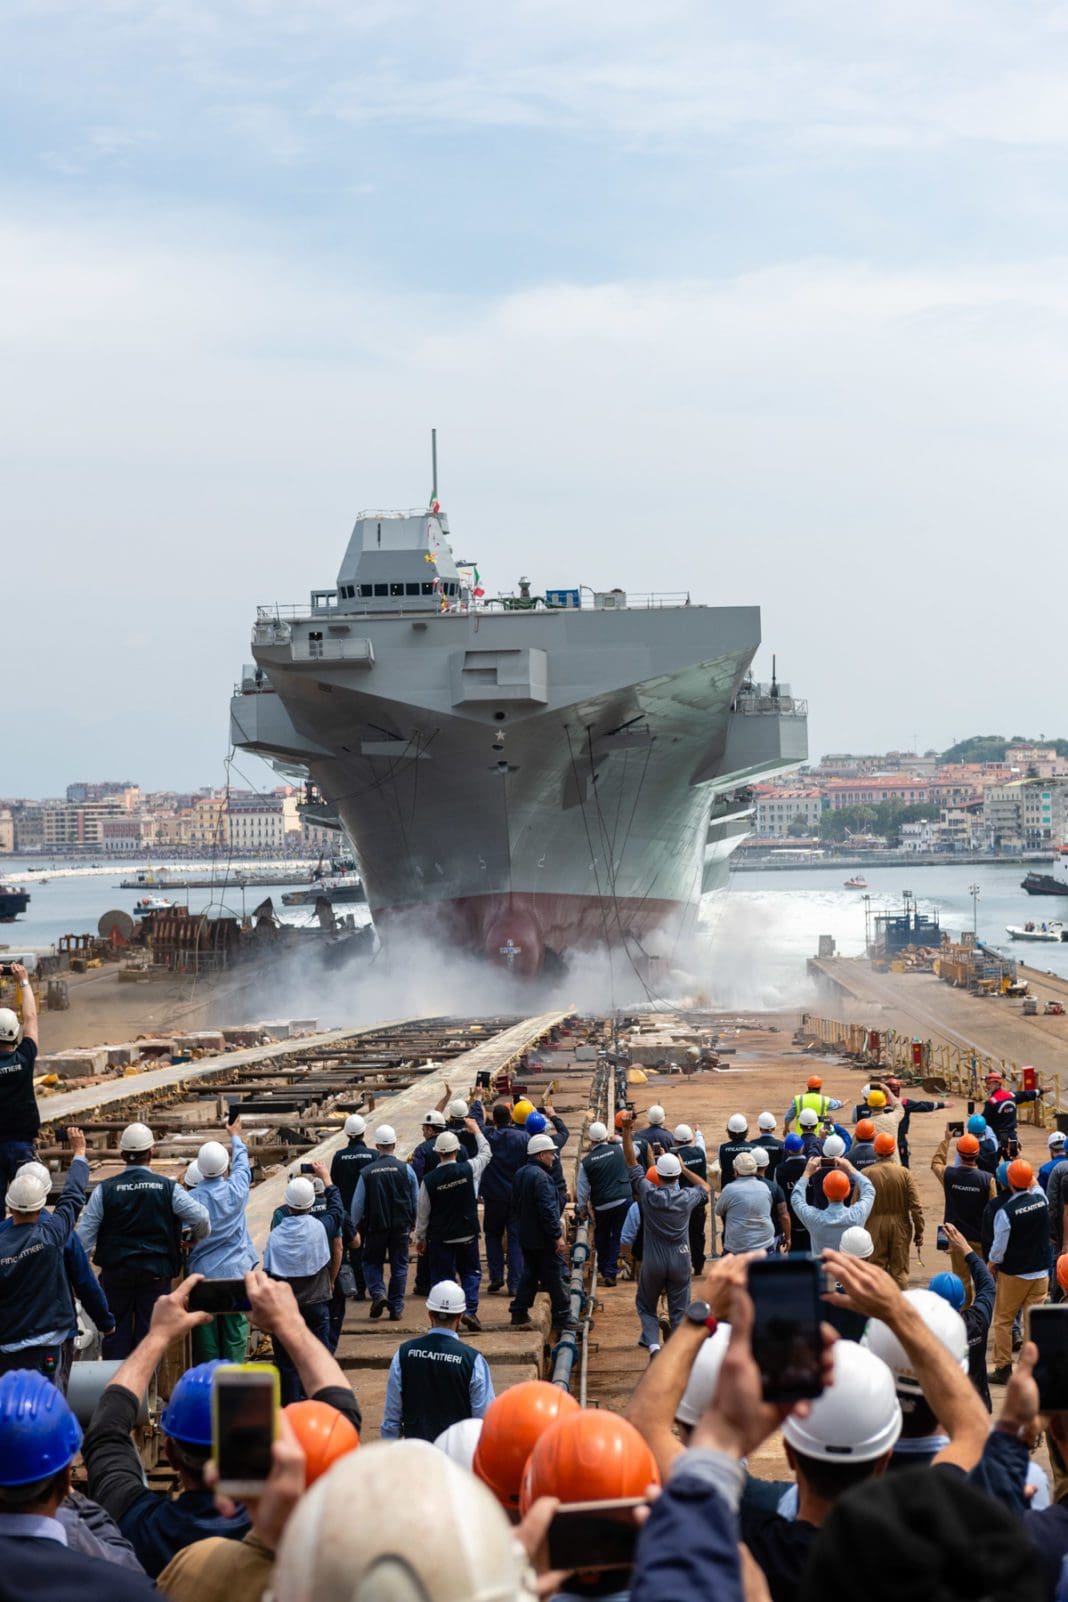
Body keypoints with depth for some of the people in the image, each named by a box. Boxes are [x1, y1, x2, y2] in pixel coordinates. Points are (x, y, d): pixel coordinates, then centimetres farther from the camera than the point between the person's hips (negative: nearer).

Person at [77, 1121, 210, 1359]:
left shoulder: (105, 1190, -5)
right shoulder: (167, 1188, -6)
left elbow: (84, 1236, -3)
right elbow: (201, 1218, -11)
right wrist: (196, 1238, 11)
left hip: (116, 1271, 1)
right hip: (156, 1274, -1)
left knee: (115, 1333, 10)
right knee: (149, 1331, 7)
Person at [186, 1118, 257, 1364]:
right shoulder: (236, 1191, -8)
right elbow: (242, 1161, 14)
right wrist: (235, 1136, 31)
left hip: (202, 1274, 0)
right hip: (235, 1272, 0)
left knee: (206, 1332, 7)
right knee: (235, 1331, 6)